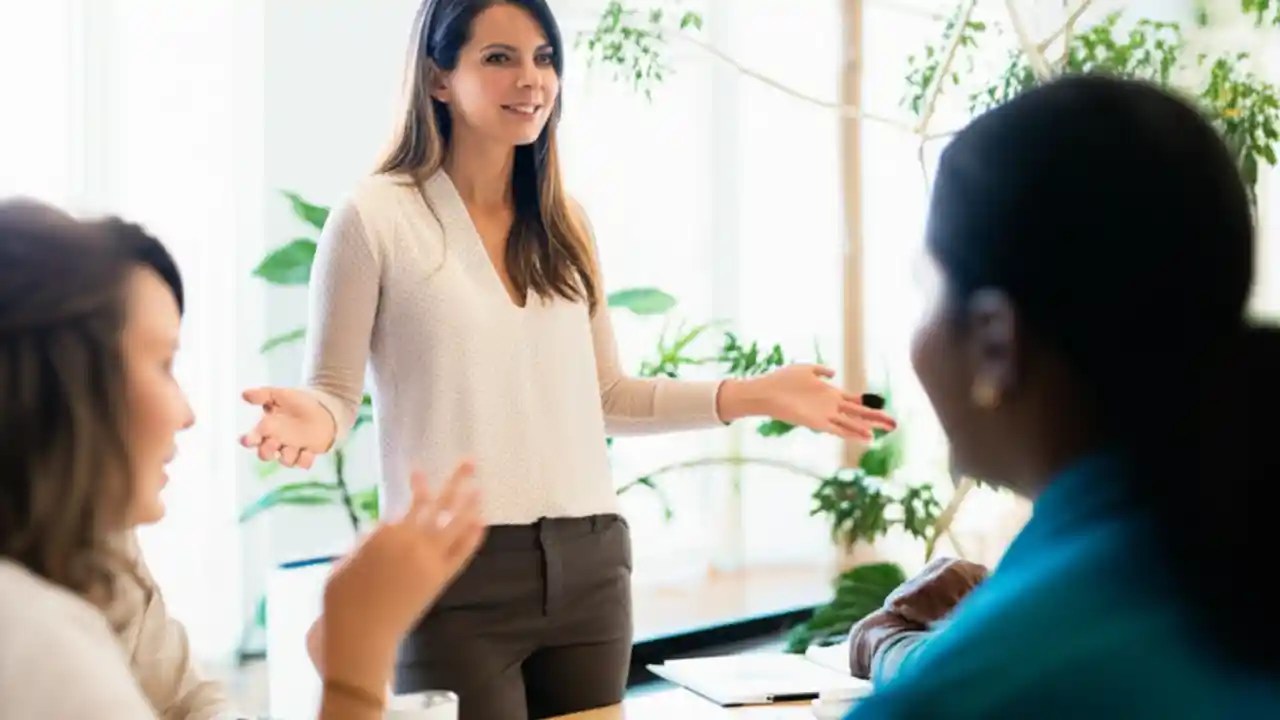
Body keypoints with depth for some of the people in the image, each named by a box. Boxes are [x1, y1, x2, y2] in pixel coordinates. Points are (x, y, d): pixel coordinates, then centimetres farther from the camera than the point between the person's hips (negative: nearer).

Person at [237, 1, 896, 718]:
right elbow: (334, 391, -1)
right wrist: (313, 418, -25)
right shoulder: (374, 216, -4)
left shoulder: (566, 223, 12)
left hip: (587, 563, 5)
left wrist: (755, 394, 9)